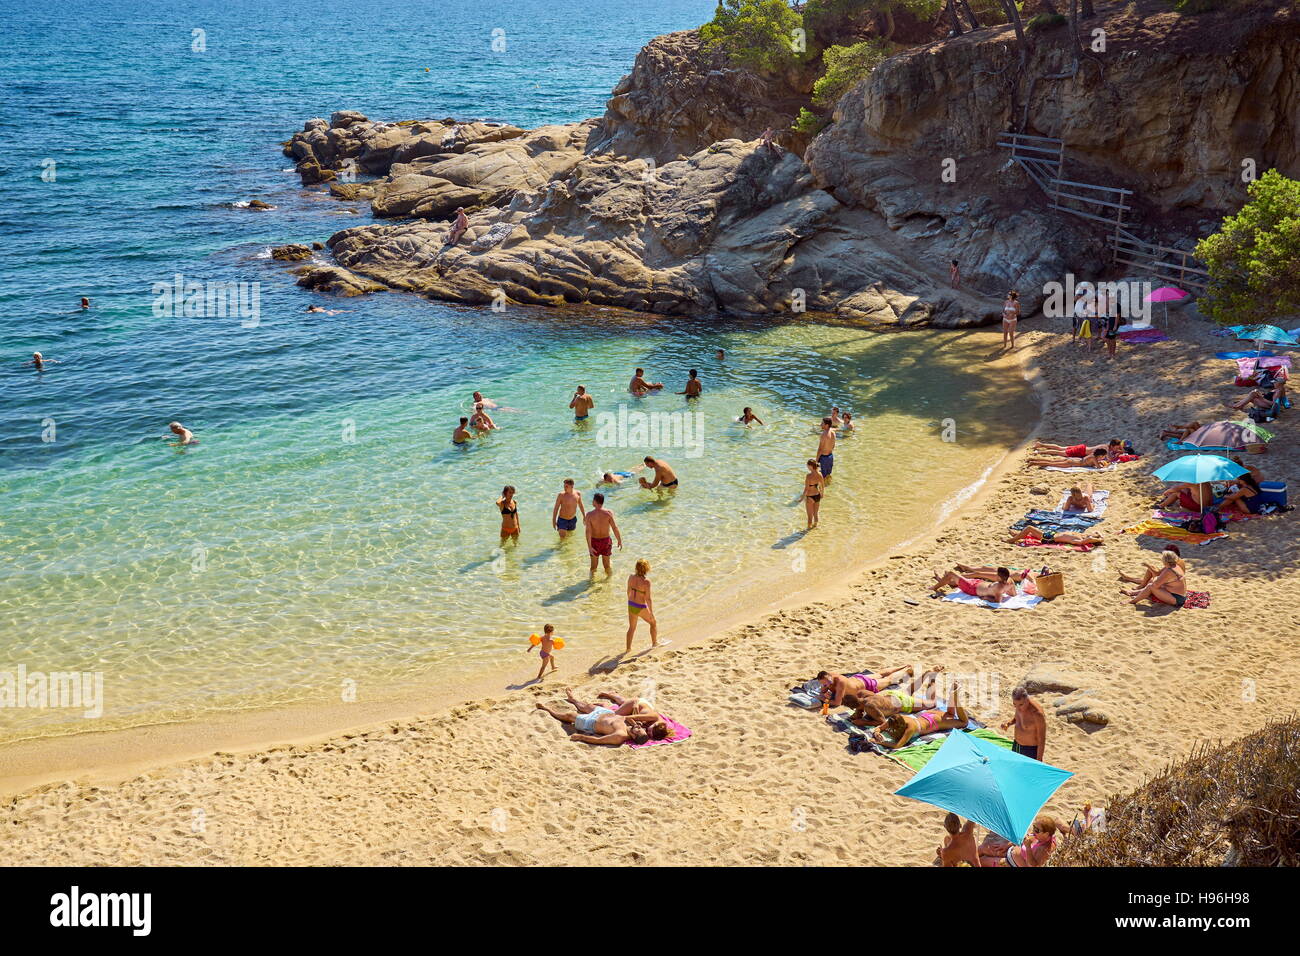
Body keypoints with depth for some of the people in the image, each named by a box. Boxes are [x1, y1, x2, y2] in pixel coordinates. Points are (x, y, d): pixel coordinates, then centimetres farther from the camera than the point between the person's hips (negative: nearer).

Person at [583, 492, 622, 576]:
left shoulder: (589, 515, -15)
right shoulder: (609, 513, -14)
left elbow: (588, 531, -20)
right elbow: (615, 528, -16)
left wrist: (589, 546, -19)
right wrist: (620, 541, -5)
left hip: (594, 541, -1)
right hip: (606, 540, 1)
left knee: (593, 566, 15)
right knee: (607, 565, 18)